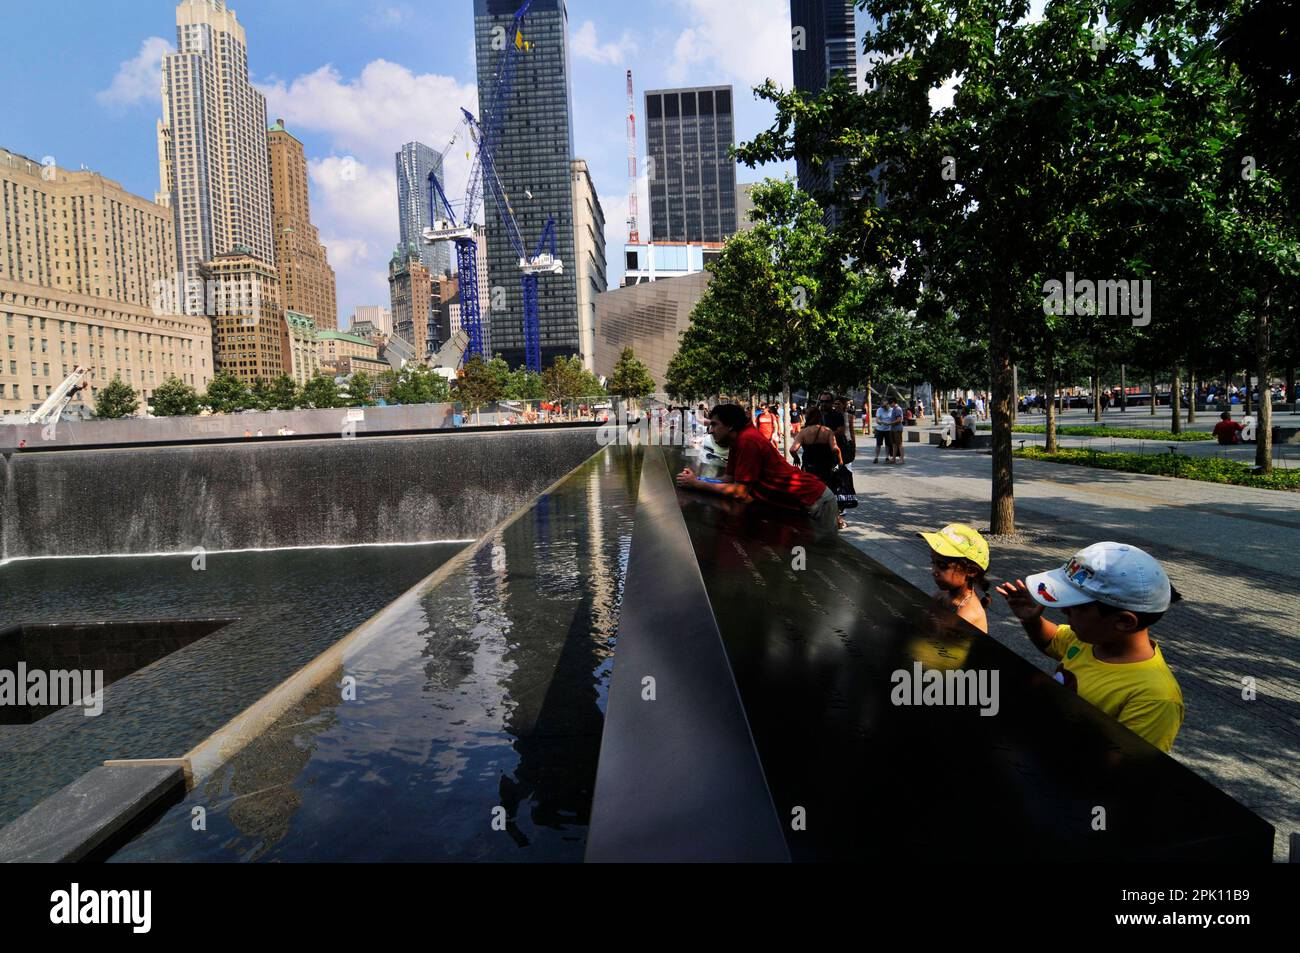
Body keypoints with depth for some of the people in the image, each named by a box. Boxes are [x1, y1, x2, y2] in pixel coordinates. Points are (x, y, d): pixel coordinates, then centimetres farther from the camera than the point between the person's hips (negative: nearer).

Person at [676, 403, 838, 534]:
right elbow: (729, 480, 5)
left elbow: (740, 492, -26)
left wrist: (697, 484, -20)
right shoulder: (736, 440, 5)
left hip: (816, 501, -9)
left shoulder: (747, 440, -25)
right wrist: (696, 480, -8)